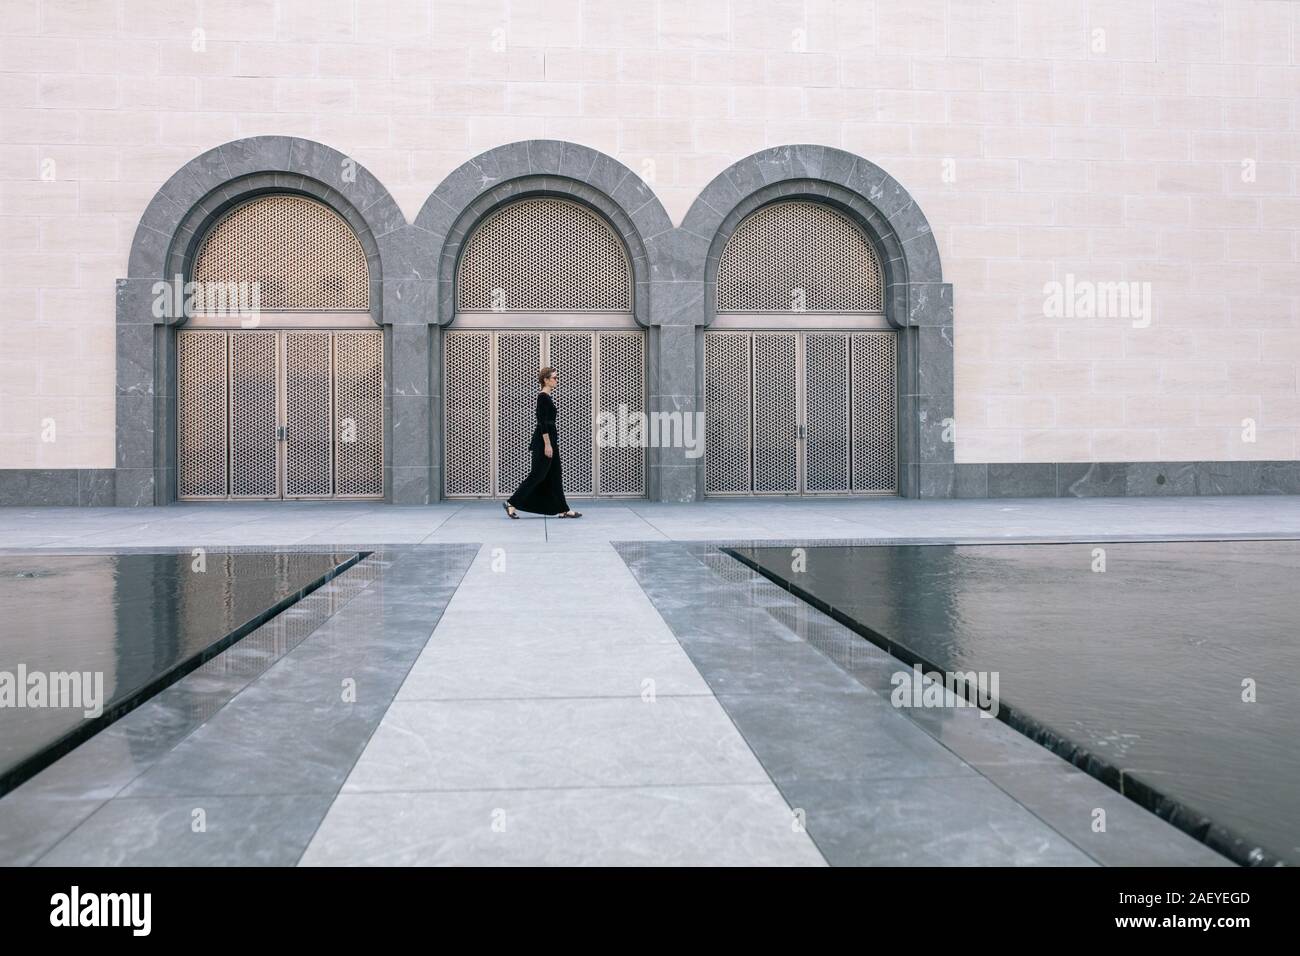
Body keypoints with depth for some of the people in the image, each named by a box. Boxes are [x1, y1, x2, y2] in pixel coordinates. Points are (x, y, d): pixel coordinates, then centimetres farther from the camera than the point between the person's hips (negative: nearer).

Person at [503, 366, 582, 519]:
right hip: (543, 440, -10)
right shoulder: (542, 397, -15)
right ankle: (511, 502, 1)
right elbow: (542, 422, -20)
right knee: (537, 474, -6)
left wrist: (552, 443, 21)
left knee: (555, 476, 9)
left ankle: (563, 510, 10)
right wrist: (547, 444, -22)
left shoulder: (548, 397, 15)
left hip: (550, 439, 10)